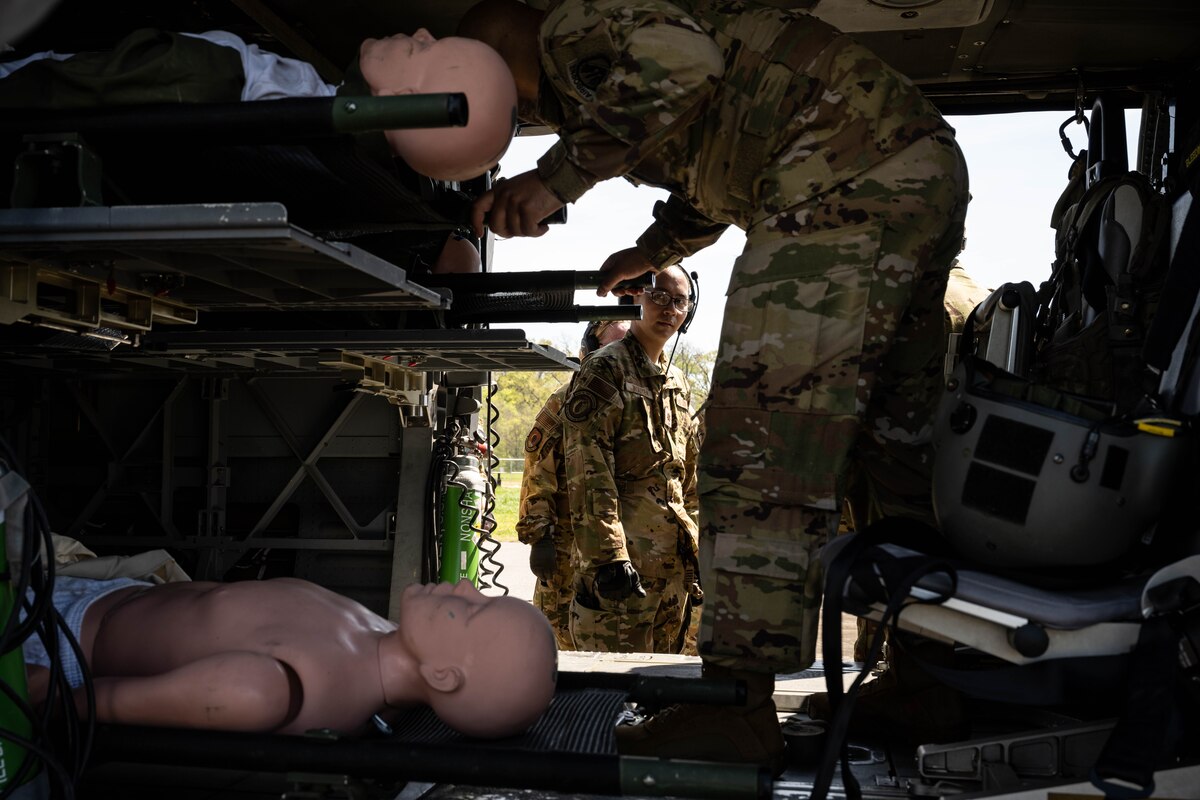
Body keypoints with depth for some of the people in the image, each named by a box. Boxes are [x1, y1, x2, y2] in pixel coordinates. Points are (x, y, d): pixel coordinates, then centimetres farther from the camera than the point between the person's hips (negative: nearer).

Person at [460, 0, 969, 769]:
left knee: (760, 436, -12)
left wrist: (561, 174, -16)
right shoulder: (597, 70, 30)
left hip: (849, 177, -11)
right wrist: (651, 252, 48)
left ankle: (737, 708, -10)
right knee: (896, 442, 12)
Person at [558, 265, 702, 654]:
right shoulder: (605, 369, -6)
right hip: (624, 562, -8)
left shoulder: (678, 383, 19)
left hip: (673, 565, 8)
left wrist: (694, 554, 17)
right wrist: (608, 557, -22)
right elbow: (588, 472, -15)